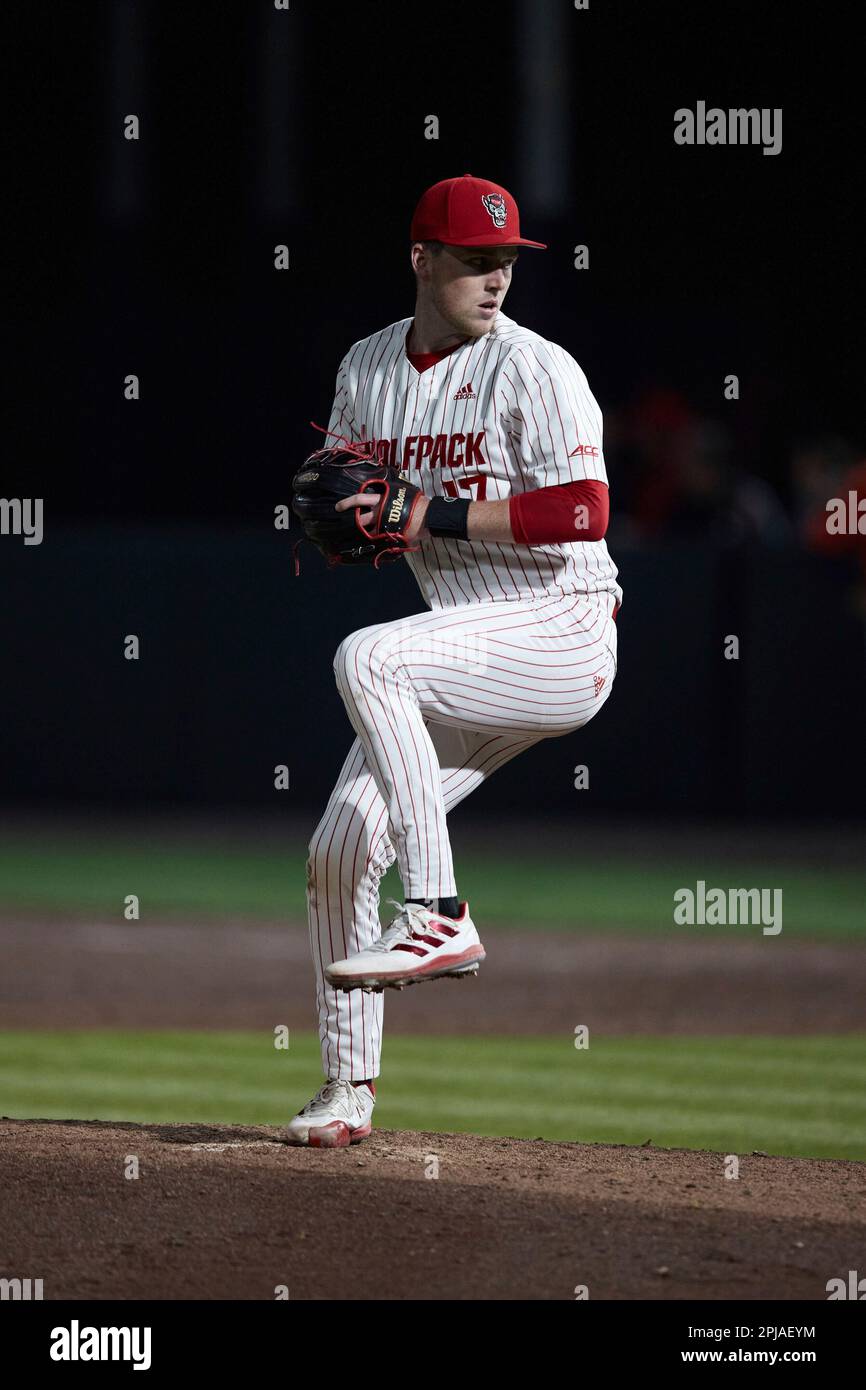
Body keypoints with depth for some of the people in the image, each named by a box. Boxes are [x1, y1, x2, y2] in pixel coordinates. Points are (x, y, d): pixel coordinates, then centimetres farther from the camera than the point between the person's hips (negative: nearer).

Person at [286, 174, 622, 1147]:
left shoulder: (534, 369, -10)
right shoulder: (368, 370, 10)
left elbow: (584, 512, -19)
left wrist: (436, 516, -22)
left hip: (560, 626, -7)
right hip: (469, 648, 7)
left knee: (368, 658, -32)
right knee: (340, 846, 0)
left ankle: (438, 915, -31)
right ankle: (349, 1090, 14)